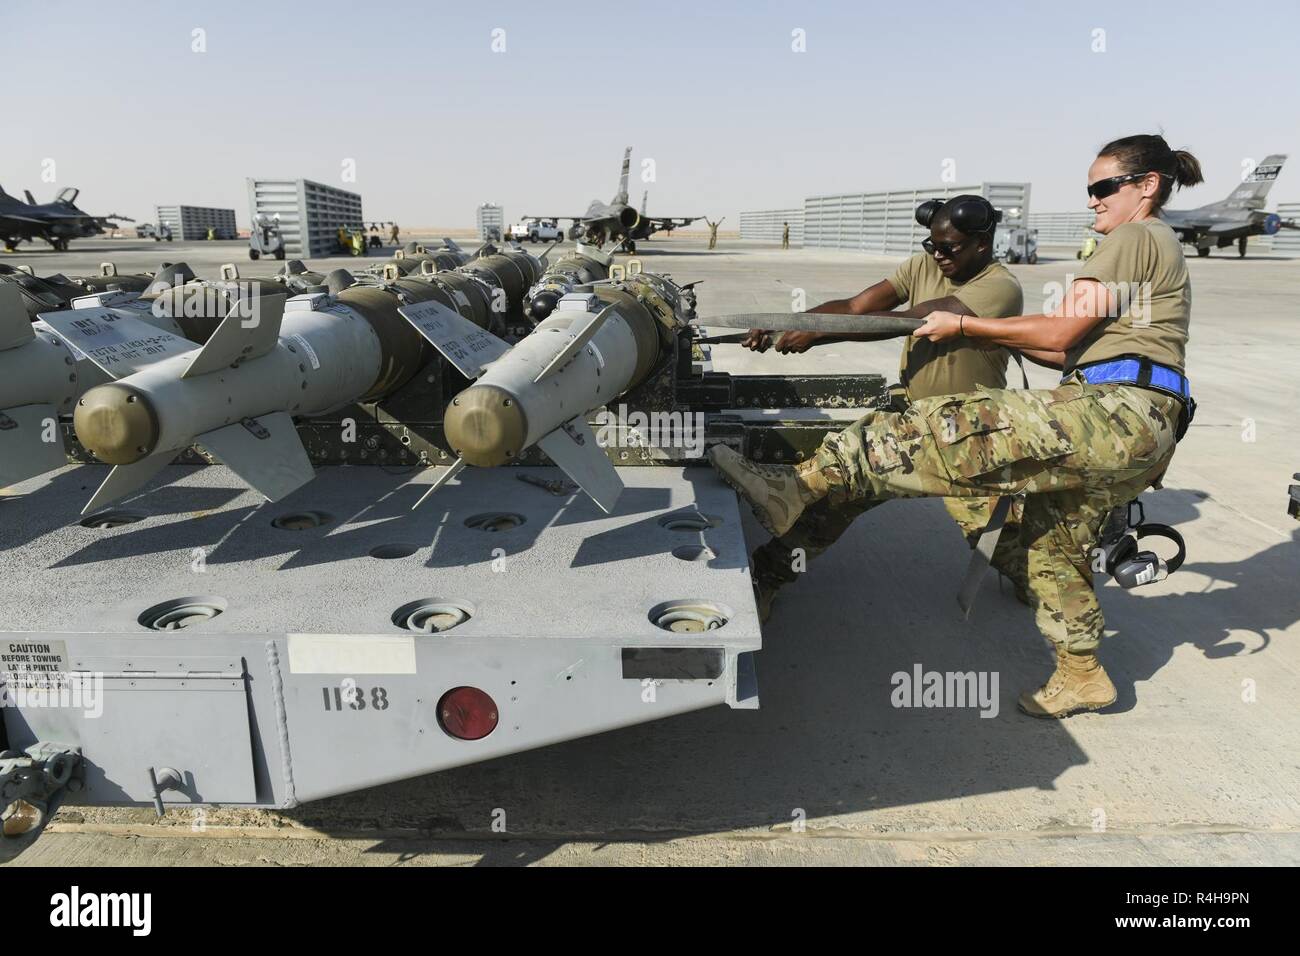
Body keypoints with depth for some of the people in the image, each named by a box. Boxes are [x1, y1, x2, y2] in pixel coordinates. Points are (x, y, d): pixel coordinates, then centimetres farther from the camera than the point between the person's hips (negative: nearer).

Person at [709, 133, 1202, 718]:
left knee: (960, 429, -26)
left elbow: (1060, 332, -9)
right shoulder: (1153, 248, 30)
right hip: (1130, 429, 11)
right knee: (1053, 540, 19)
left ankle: (800, 485, -38)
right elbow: (1083, 351, 24)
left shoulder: (1136, 237, -1)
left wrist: (965, 326, -4)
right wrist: (997, 337, 15)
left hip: (1119, 415, -11)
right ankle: (1080, 678, 33)